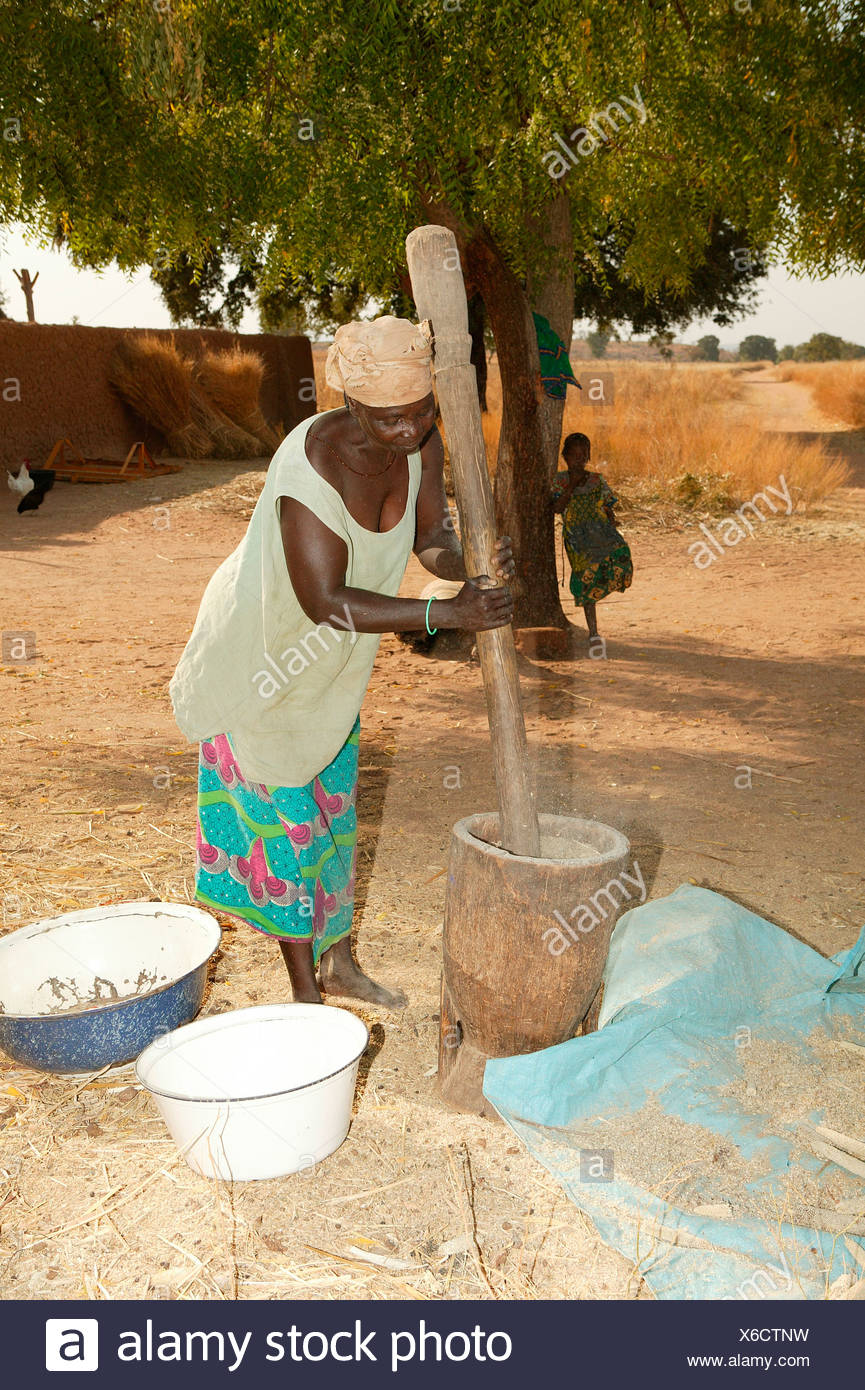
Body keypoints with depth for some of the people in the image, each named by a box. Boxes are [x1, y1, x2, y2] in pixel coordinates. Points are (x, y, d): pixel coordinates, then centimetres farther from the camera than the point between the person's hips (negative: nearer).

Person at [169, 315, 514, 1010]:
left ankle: (340, 960, 35)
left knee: (335, 805, 17)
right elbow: (325, 600, -38)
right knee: (283, 815, 4)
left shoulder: (421, 444, -15)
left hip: (335, 657, 7)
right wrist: (445, 613, -42)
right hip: (265, 647, -7)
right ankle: (305, 986, 20)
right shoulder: (311, 469, -37)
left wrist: (471, 565, -32)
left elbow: (432, 539, -8)